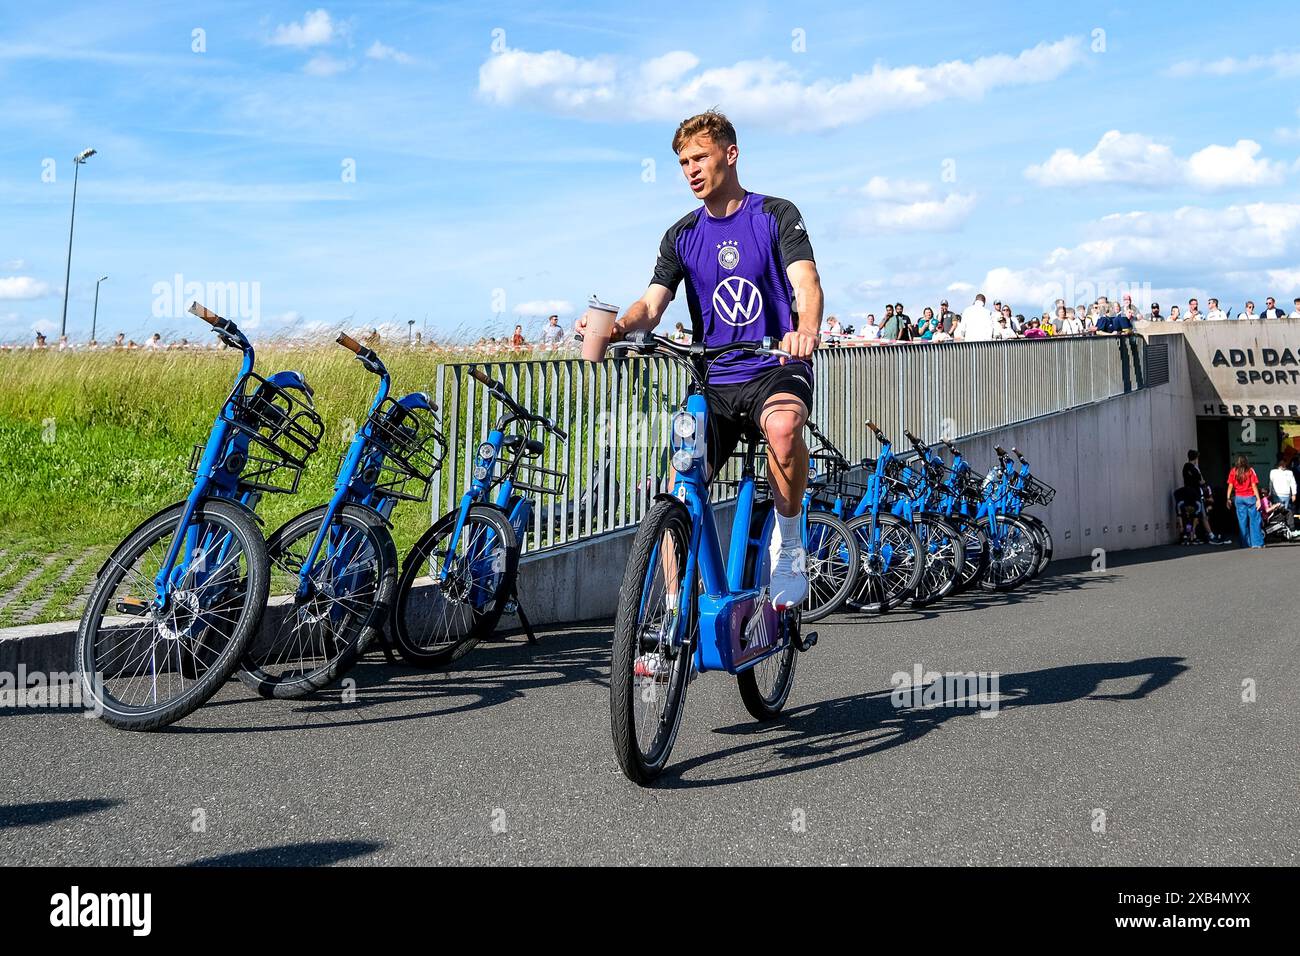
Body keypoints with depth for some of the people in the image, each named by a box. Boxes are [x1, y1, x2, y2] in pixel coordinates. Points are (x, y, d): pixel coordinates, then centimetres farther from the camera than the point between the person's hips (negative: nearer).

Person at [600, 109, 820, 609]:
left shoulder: (776, 215, -1)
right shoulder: (682, 236, 10)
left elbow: (807, 283, -16)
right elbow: (652, 303, -1)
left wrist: (806, 330, -39)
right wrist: (619, 325, -26)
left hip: (776, 370, -4)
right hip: (713, 382, 4)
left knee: (783, 425, -38)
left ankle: (788, 539, -15)